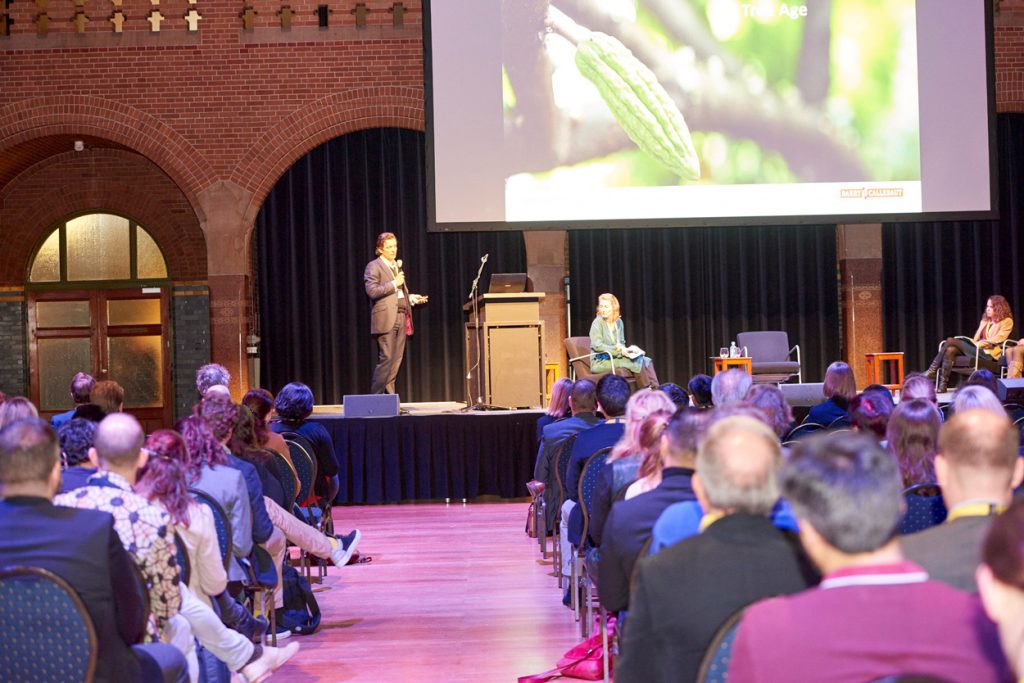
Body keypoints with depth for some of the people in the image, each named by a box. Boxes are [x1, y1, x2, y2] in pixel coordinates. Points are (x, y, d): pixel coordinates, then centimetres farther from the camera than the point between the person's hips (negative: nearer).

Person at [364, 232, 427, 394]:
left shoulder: (397, 266, 23)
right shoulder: (374, 266, -2)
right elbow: (372, 291, -14)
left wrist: (411, 298, 14)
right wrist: (394, 284, -14)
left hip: (401, 318, 7)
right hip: (386, 319, -7)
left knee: (396, 361, 4)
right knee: (386, 359, -12)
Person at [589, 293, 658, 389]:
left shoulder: (619, 322, 11)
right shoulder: (598, 322, -9)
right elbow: (597, 345, -18)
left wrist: (622, 348, -6)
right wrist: (618, 350, -21)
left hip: (615, 357, 7)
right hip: (600, 362, -7)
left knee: (646, 361, -12)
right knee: (636, 362, -23)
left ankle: (655, 389, -24)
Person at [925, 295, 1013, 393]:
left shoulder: (1007, 321, 6)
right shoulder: (985, 320, 27)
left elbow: (998, 339, -8)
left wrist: (980, 344, -15)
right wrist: (973, 343, -3)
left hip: (989, 353, -7)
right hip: (976, 349, 7)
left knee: (951, 340, -22)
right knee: (950, 349, -25)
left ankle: (932, 371, -22)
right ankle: (942, 384, -33)